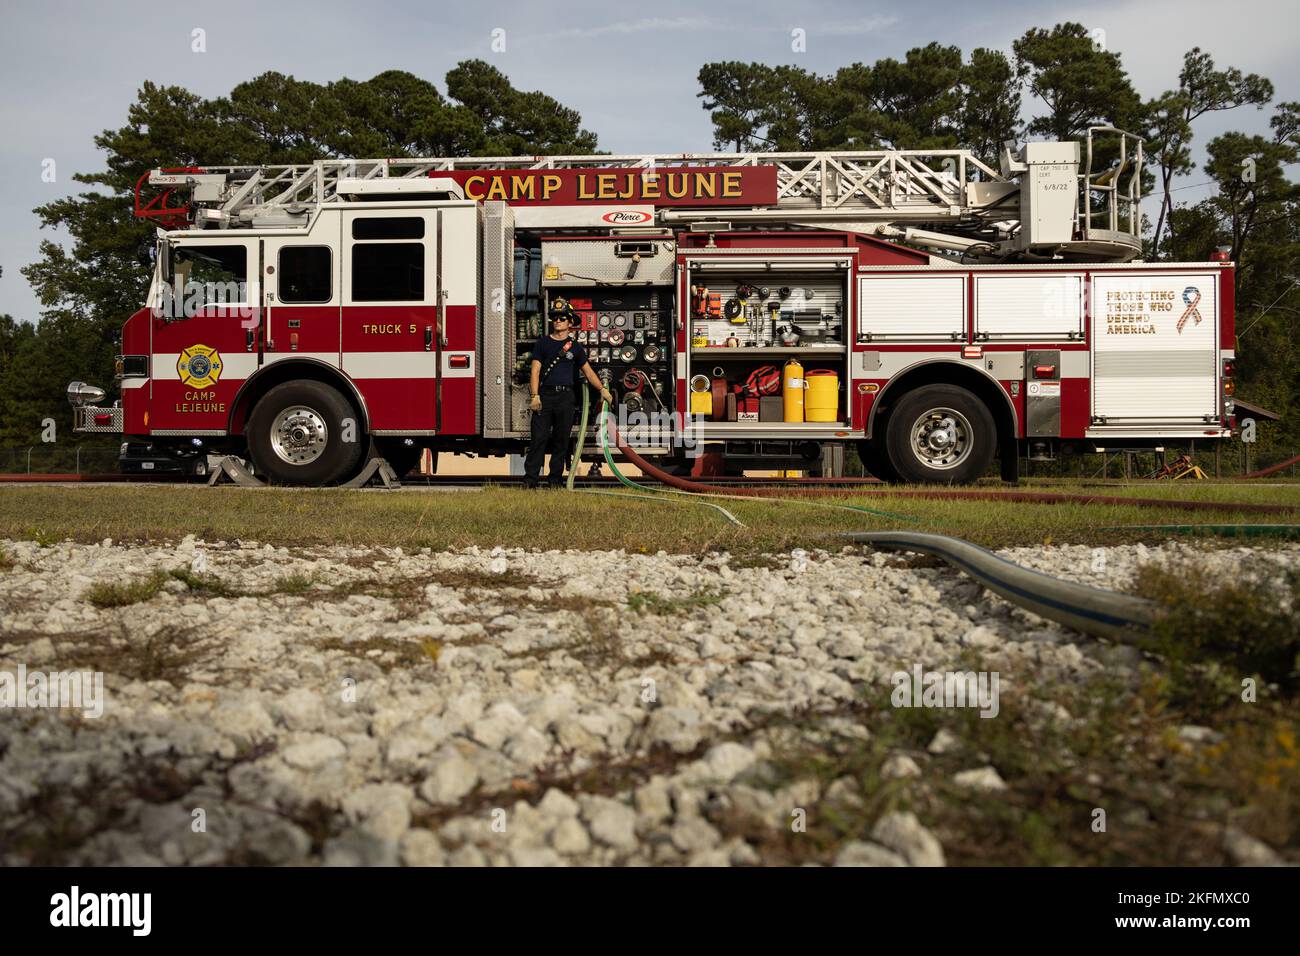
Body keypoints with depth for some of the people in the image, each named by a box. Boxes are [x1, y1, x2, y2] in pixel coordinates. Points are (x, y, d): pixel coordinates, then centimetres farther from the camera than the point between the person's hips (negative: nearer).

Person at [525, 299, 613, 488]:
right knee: (539, 438, -8)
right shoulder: (543, 343, 7)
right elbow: (535, 370, 1)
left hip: (566, 397, 2)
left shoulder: (575, 348, 13)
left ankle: (555, 479, 10)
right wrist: (534, 396, -9)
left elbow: (588, 371, 16)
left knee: (561, 441, 4)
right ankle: (530, 479, -8)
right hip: (545, 395, -2)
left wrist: (602, 389, 5)